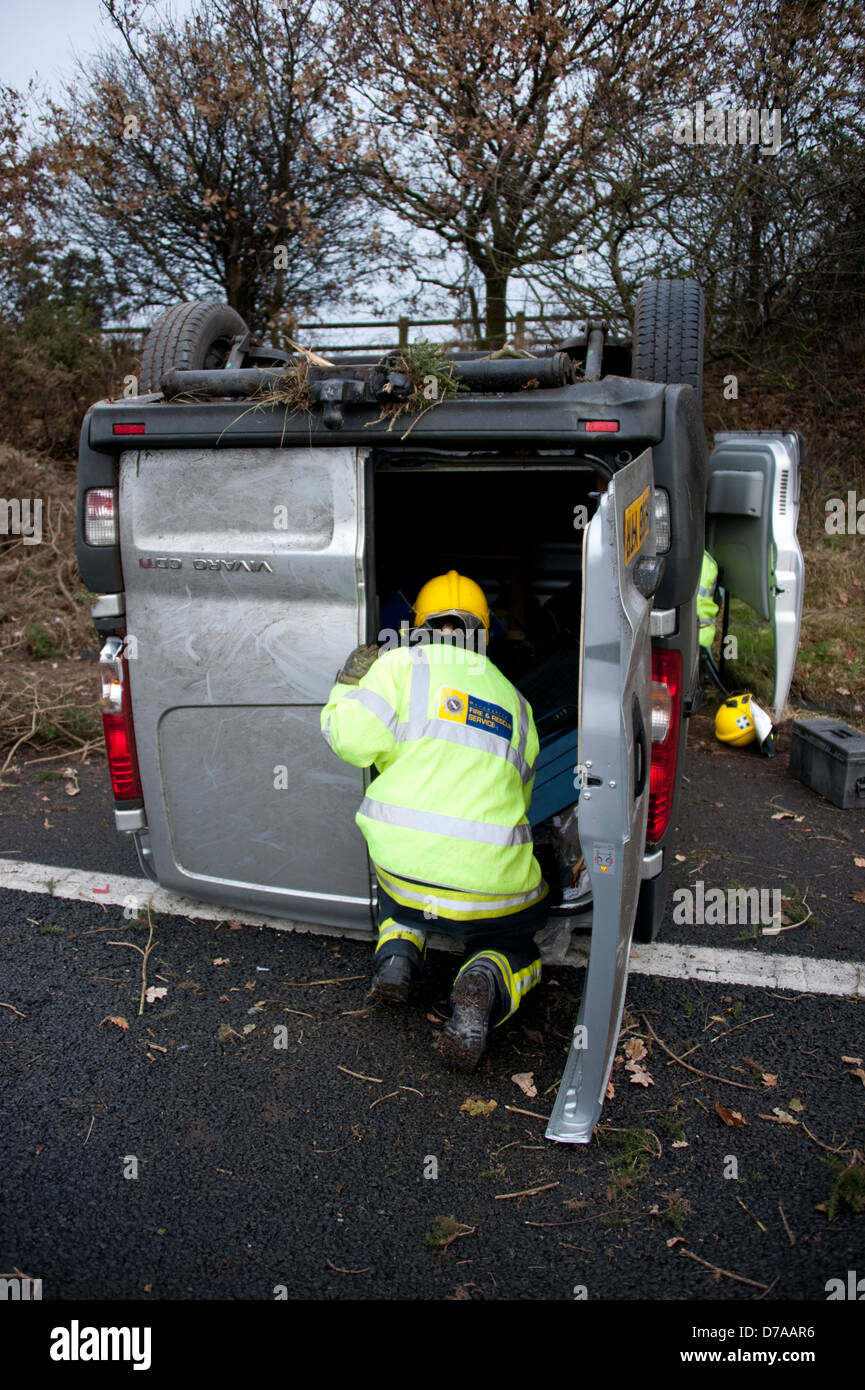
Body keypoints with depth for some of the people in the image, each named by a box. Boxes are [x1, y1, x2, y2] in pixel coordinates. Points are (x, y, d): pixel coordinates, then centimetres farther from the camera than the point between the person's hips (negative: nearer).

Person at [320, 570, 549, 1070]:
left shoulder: (402, 664, 1)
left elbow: (354, 740, -10)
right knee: (514, 949, 27)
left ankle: (398, 949, 4)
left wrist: (349, 685, 9)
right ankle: (483, 986, -7)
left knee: (403, 908, 37)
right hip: (493, 886, 0)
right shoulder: (514, 701, 14)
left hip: (405, 867, 0)